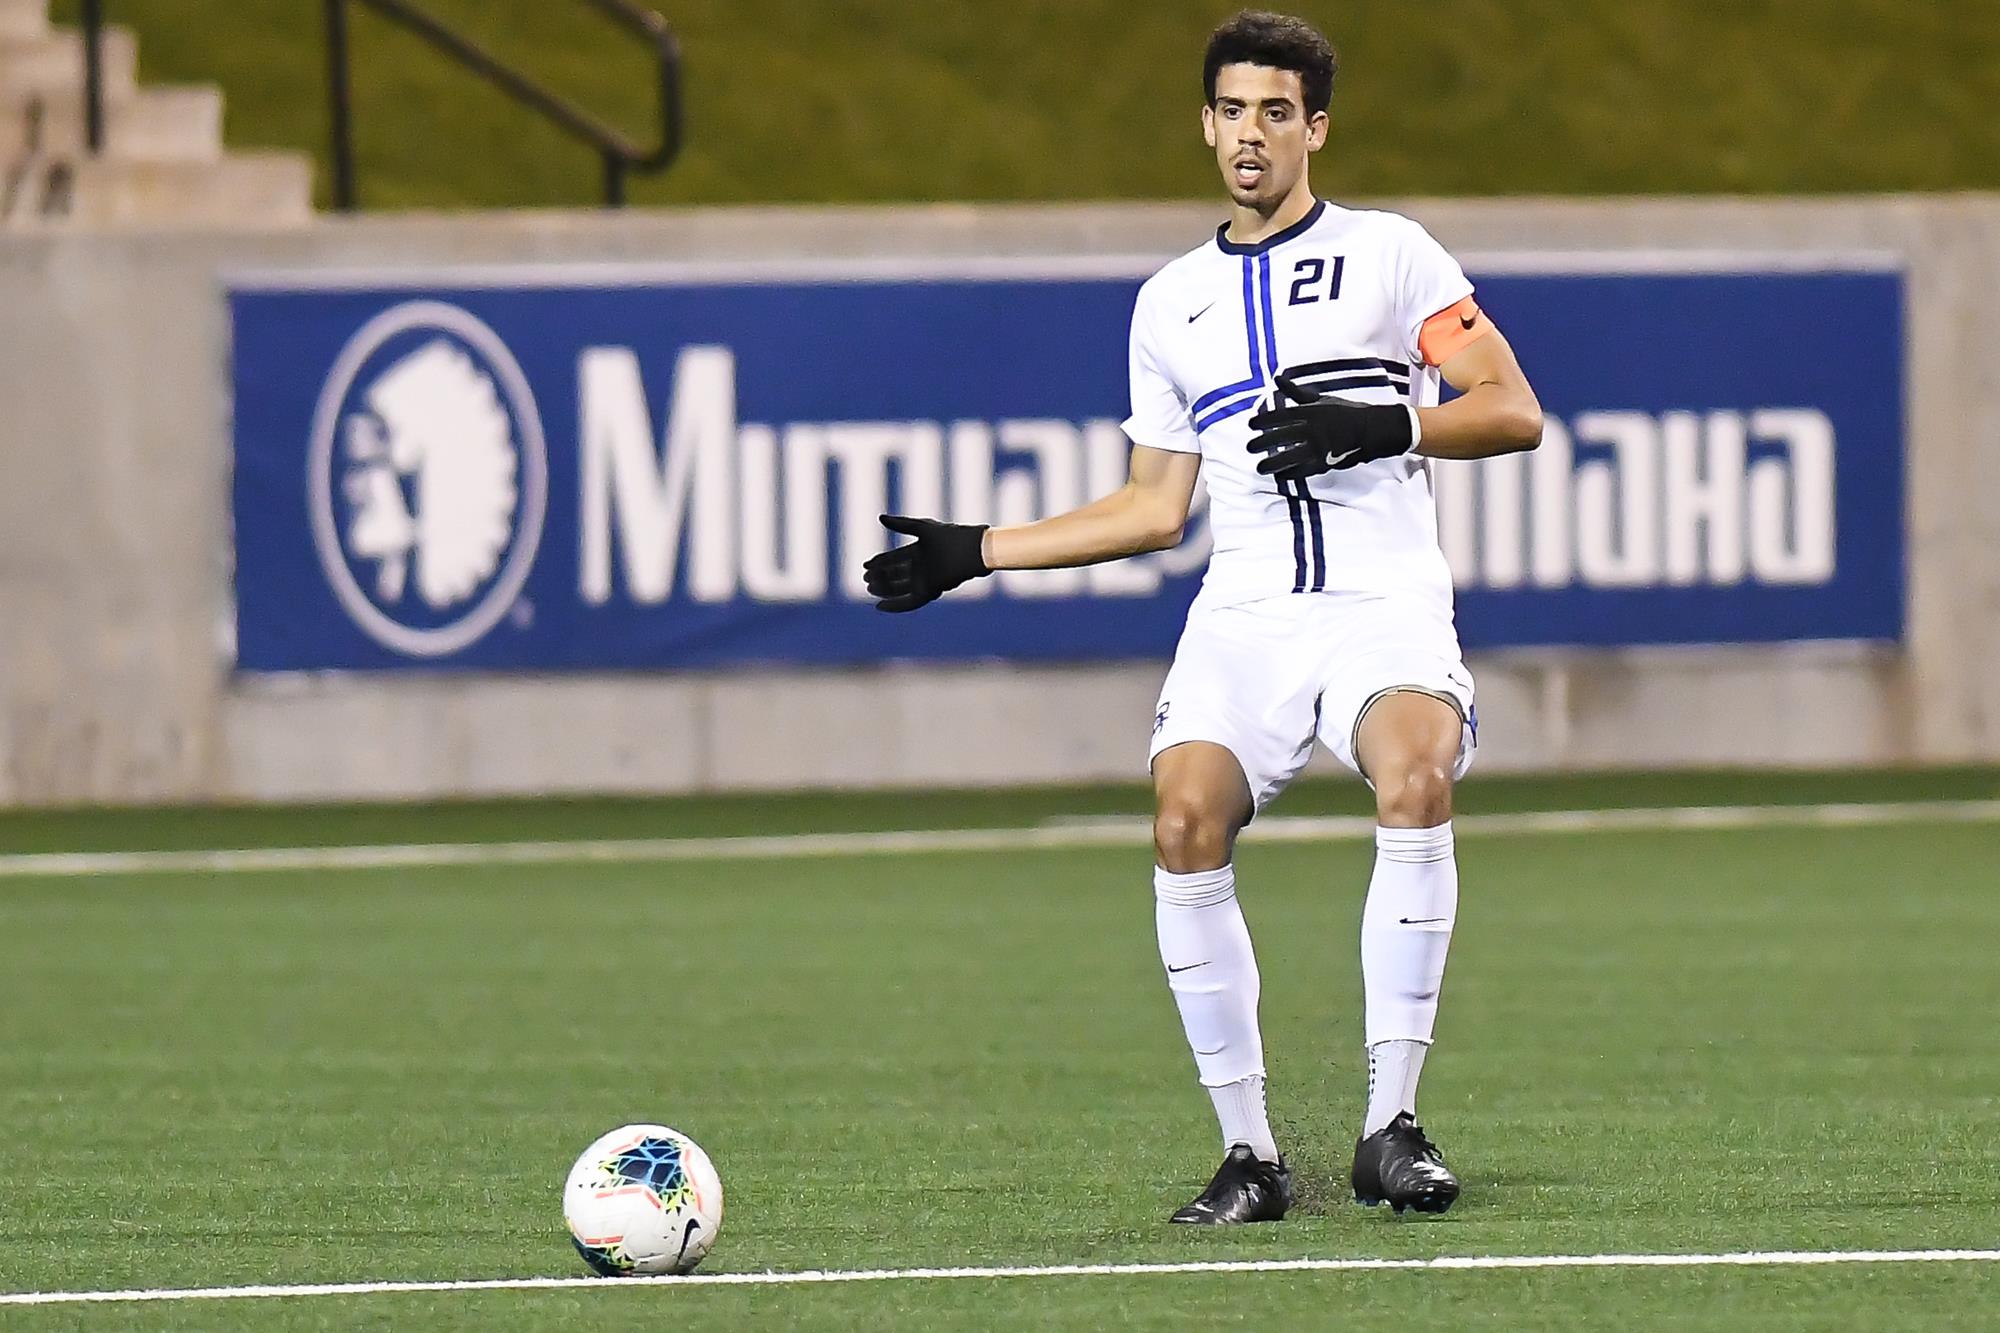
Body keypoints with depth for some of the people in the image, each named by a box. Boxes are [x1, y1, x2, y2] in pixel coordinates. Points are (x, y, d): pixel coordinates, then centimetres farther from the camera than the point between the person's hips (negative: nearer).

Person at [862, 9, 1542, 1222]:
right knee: (1186, 822, -23)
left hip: (1384, 605, -3)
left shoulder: (1389, 254, 8)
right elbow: (1158, 508, 25)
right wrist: (974, 553, 21)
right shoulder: (1172, 303, 20)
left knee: (1416, 772, -33)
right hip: (1244, 612, 3)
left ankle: (1391, 1125, -26)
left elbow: (1514, 412, 1)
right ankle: (1250, 1153, -12)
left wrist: (1388, 422, -16)